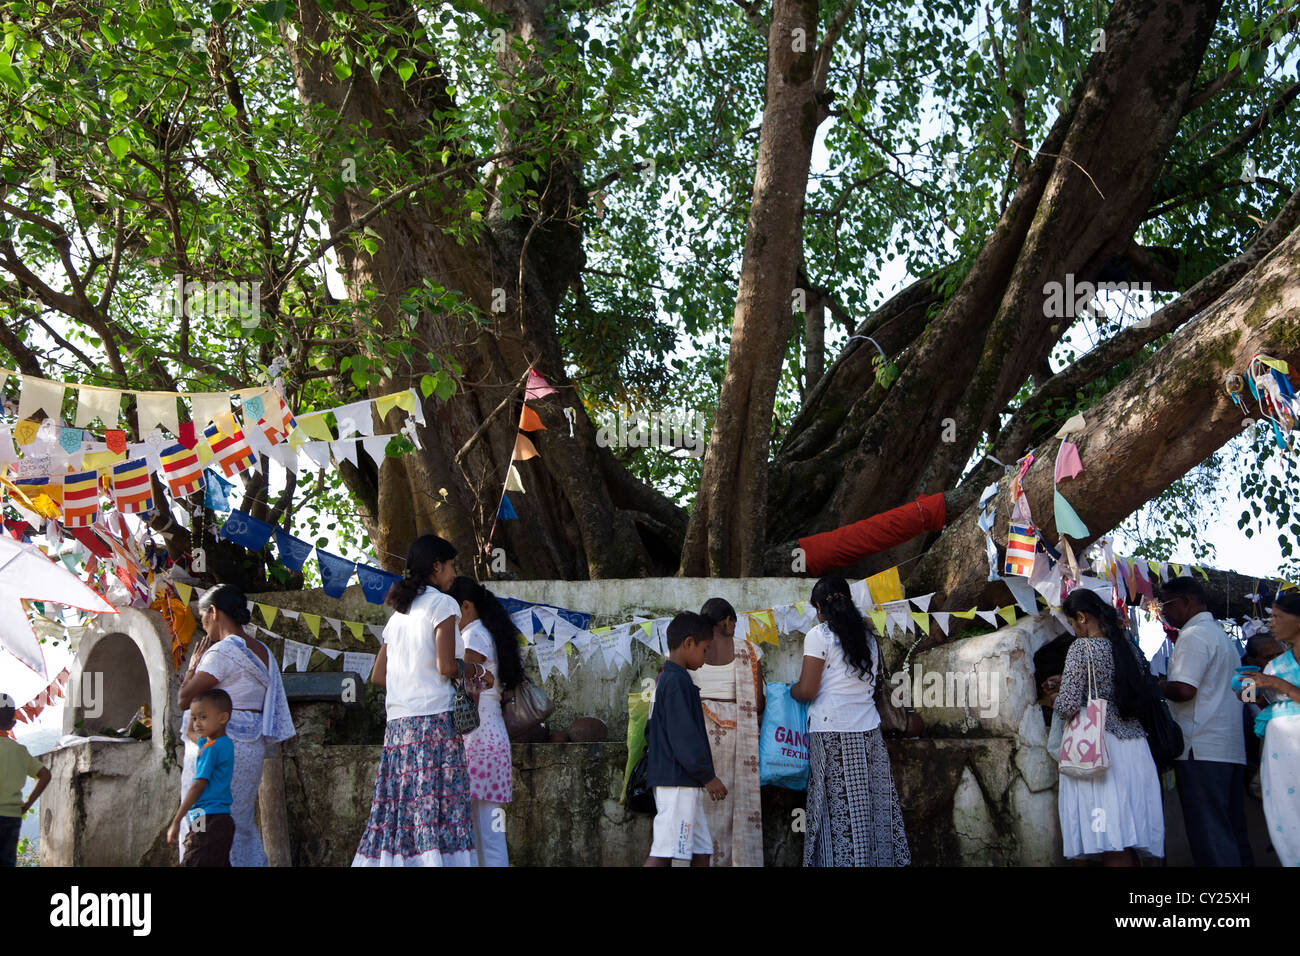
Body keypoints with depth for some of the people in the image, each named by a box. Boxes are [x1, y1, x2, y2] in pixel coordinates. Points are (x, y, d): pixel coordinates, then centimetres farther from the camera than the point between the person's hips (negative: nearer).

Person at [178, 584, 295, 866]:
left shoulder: (222, 651, -15)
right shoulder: (262, 652, 12)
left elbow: (185, 699, -15)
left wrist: (193, 665, -1)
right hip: (252, 747, 9)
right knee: (241, 822, 14)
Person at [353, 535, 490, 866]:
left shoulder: (398, 613, 19)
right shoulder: (442, 604, -2)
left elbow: (378, 676, 18)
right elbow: (446, 665, -13)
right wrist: (477, 671, 5)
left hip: (398, 725, 7)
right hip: (434, 718, -7)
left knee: (398, 810, 5)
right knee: (438, 814, -10)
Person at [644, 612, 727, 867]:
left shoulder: (664, 679, 19)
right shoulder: (677, 682, -13)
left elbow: (650, 733, 24)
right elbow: (684, 736, -18)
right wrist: (708, 776, -12)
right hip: (678, 782, -11)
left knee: (701, 851, 10)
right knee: (663, 853, -11)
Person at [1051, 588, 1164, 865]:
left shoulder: (1082, 648, -10)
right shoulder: (1127, 646, 11)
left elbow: (1068, 707, -17)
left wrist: (1056, 699, 7)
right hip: (1134, 741, 7)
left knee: (1112, 846, -7)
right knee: (1129, 838, 10)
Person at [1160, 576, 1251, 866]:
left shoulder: (1193, 635, -10)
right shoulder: (1222, 635, 21)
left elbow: (1183, 690, -21)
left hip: (1201, 749, -10)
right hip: (1232, 748, 10)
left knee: (1209, 835, -9)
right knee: (1232, 831, 11)